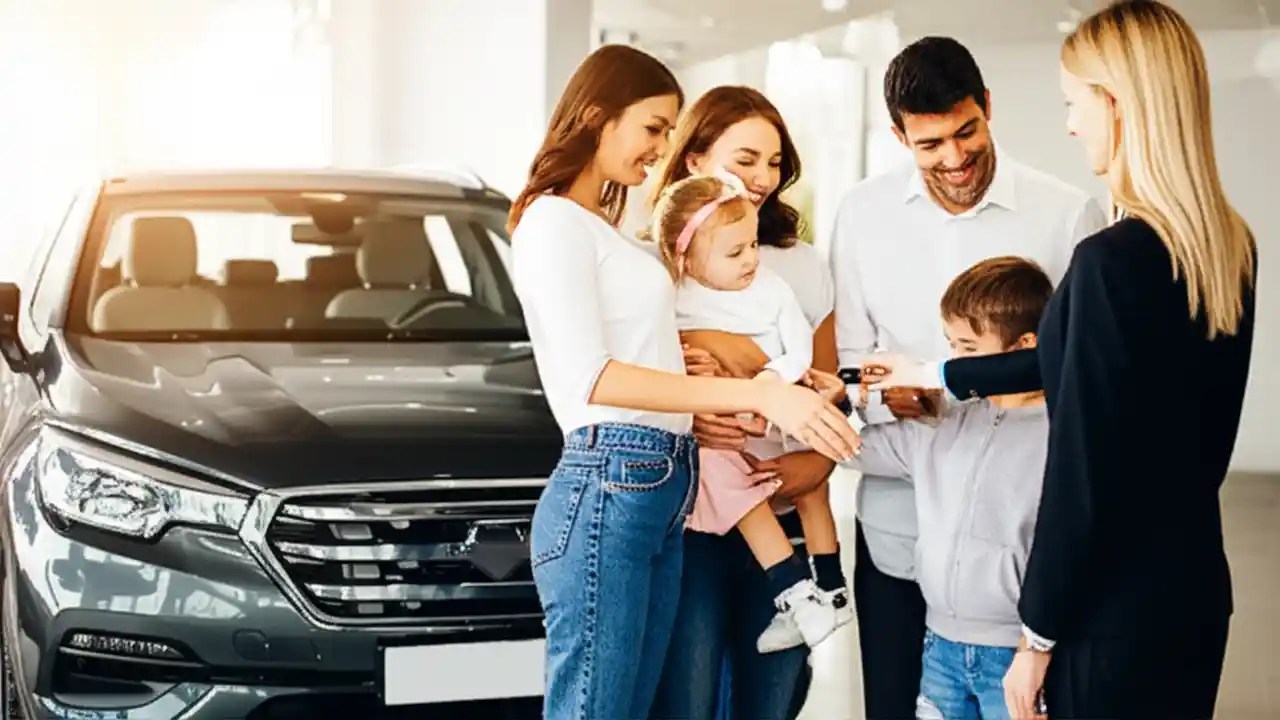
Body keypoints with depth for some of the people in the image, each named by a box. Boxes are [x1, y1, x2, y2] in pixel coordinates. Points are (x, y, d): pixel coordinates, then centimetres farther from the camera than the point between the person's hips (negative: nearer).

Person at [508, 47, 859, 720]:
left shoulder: (605, 227, 23)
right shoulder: (554, 220, -5)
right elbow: (589, 377, -16)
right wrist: (756, 395, -22)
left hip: (660, 490, 9)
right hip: (607, 492, -9)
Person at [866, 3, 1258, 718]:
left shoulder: (1114, 259, -21)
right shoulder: (1233, 247, 4)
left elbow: (1080, 473, -19)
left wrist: (1039, 634, -10)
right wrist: (939, 375, 26)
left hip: (1115, 608, -8)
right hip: (1192, 584, 8)